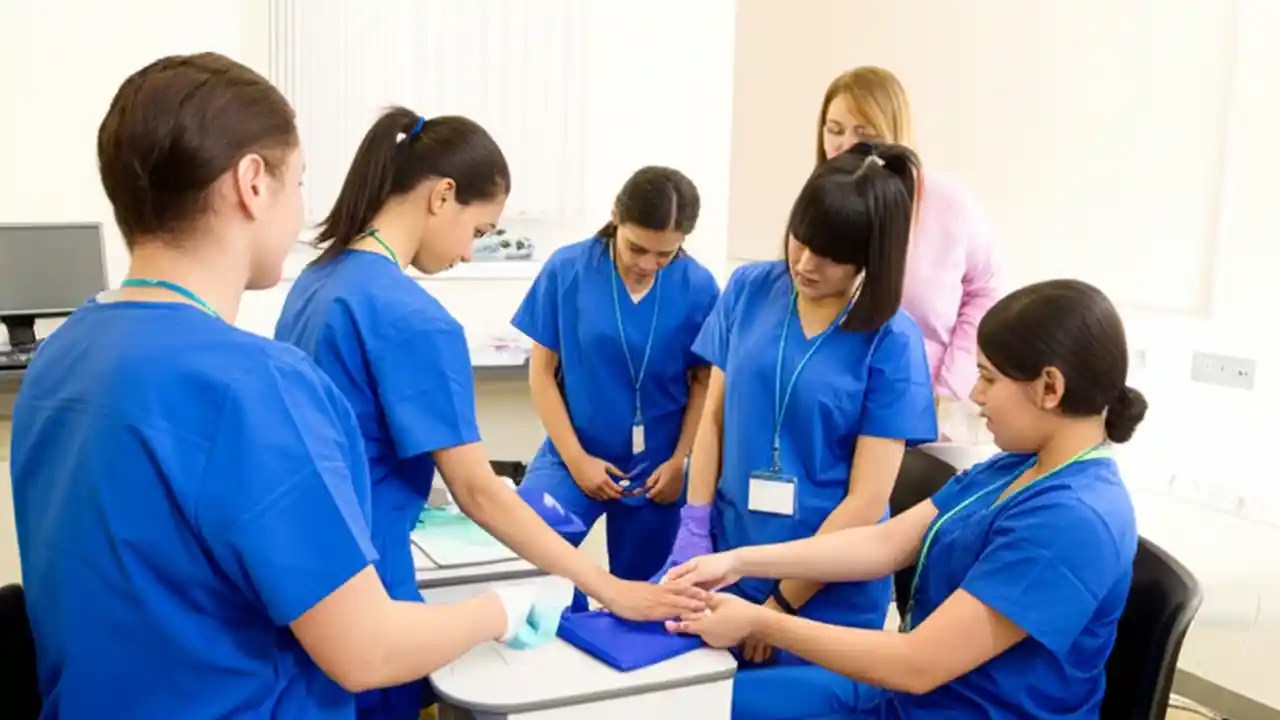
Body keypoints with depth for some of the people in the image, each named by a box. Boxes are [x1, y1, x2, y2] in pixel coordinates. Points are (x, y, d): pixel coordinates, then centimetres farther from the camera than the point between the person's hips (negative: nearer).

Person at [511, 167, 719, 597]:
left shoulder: (698, 288, -10)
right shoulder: (566, 270, -12)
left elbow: (704, 382, 2)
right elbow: (542, 372, -5)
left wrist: (680, 460, -5)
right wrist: (575, 457, -8)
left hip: (657, 469, 1)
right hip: (575, 456, -1)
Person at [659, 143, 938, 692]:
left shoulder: (891, 342, -13)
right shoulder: (748, 290, -3)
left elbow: (866, 501, -12)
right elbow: (714, 416, 4)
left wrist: (782, 604, -10)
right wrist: (694, 528, -4)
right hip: (728, 559, 3)